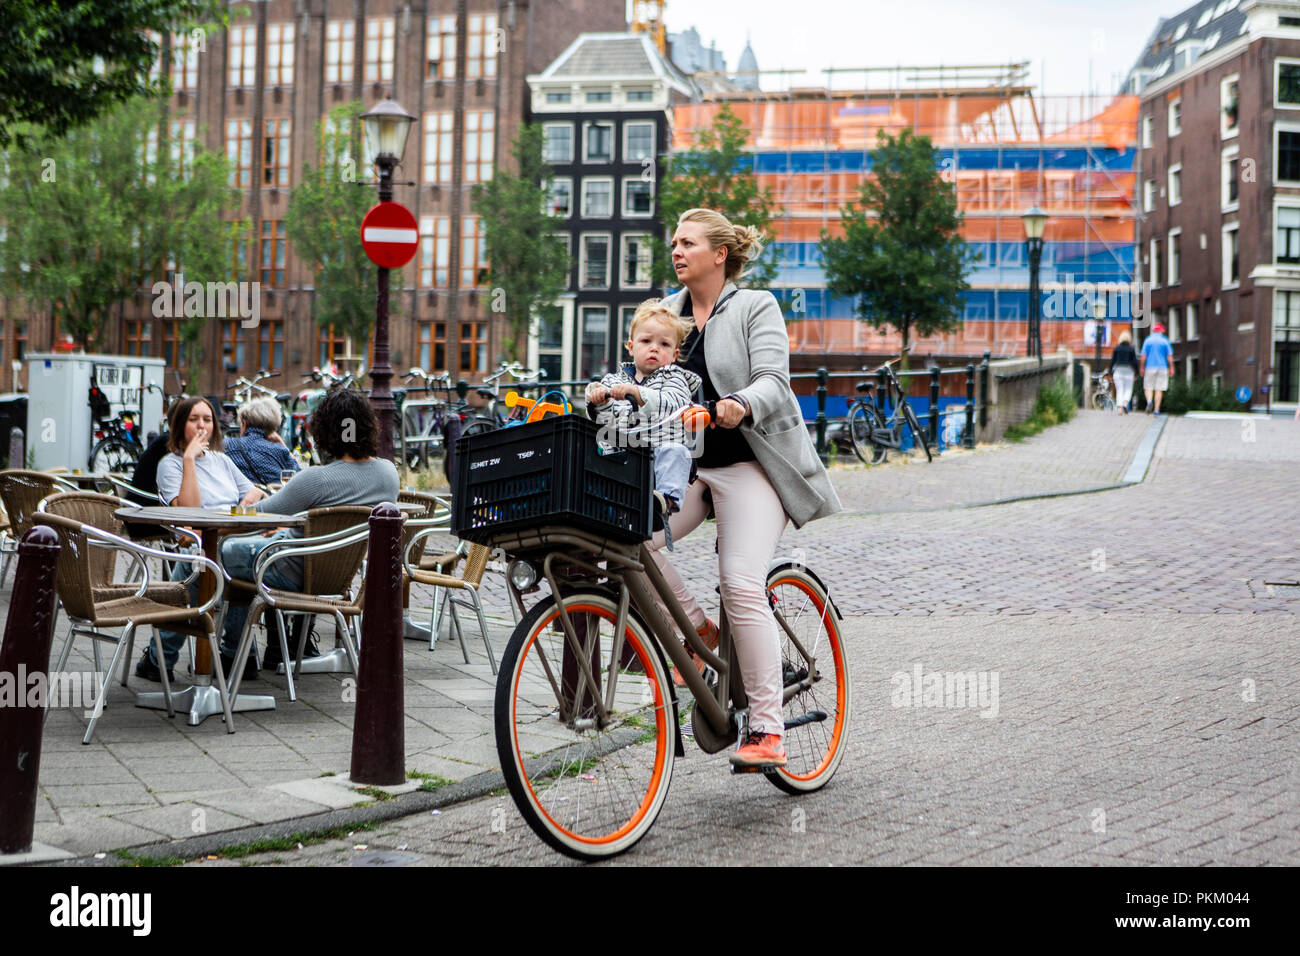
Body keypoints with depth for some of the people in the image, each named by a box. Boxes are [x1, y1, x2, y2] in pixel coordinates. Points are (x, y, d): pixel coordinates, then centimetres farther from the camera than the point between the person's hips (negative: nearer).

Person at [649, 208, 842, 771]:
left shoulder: (756, 307, -1)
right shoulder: (667, 312, 15)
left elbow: (774, 380, -14)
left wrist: (743, 403, -36)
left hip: (748, 464, -5)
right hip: (683, 464, 5)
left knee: (742, 584, -19)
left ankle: (766, 730, -13)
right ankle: (696, 629, 1)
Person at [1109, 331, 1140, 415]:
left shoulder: (1116, 348, 1)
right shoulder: (1131, 349, -2)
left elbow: (1112, 360, 1)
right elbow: (1135, 361, -3)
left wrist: (1110, 373, 7)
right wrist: (1136, 373, 5)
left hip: (1118, 370, 1)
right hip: (1128, 370, -1)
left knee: (1119, 391, 3)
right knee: (1128, 390, 8)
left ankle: (1119, 408, -11)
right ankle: (1125, 404, -17)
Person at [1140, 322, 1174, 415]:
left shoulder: (1148, 340, 2)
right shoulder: (1165, 341, 1)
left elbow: (1143, 355, -2)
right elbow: (1170, 356, -1)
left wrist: (1142, 368, 2)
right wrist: (1171, 367, 4)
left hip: (1150, 367, 0)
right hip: (1162, 368, 0)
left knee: (1148, 387, 8)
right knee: (1159, 389, 3)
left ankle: (1149, 402, -20)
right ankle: (1156, 410, 0)